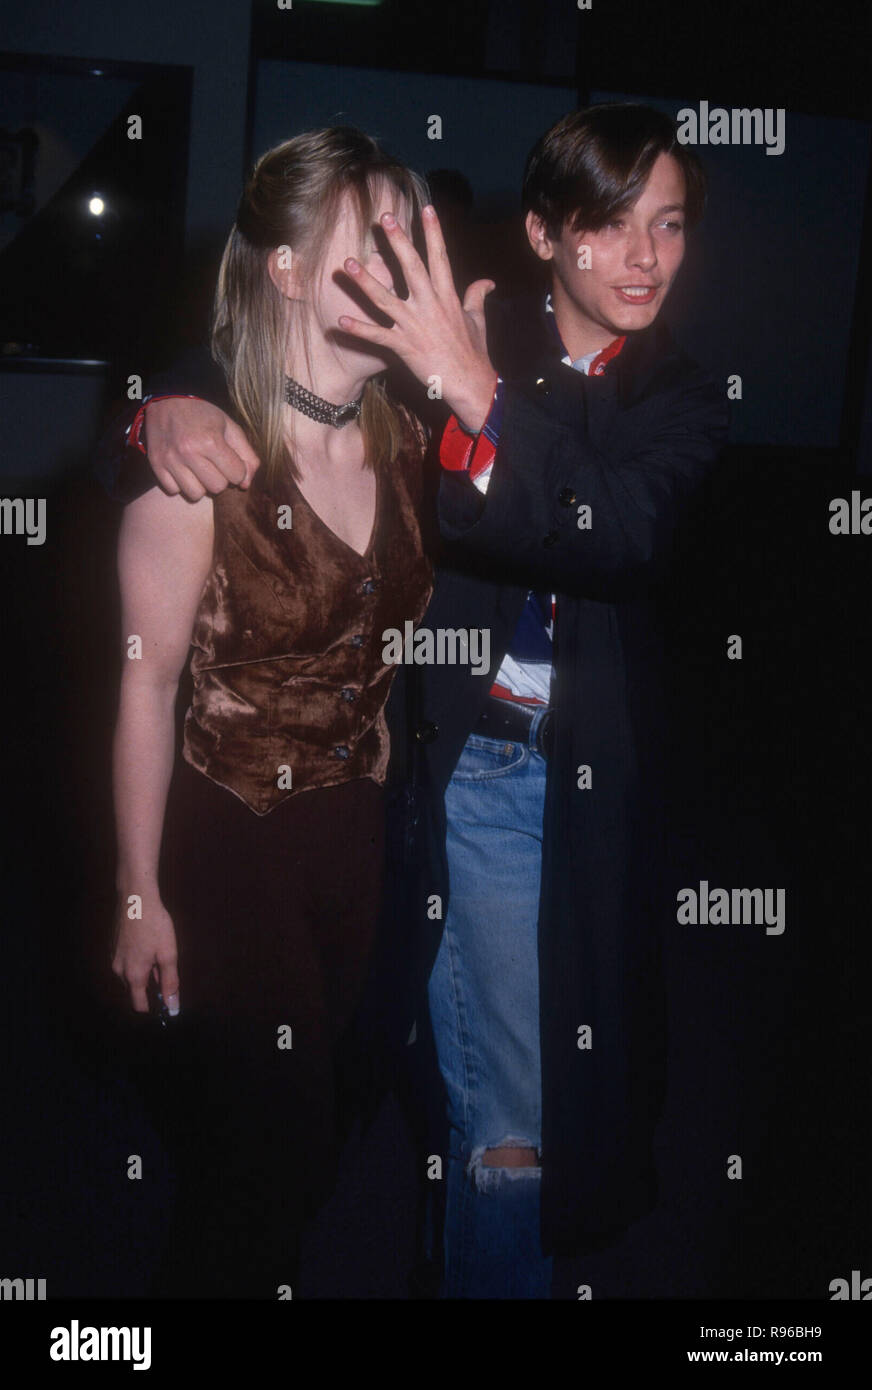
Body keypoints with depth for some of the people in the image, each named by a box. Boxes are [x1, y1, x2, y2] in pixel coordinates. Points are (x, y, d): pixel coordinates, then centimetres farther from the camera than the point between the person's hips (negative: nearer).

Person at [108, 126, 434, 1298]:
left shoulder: (404, 439, -1)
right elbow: (147, 684, -14)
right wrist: (141, 894, -10)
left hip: (359, 833, 6)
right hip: (231, 841, -5)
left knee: (314, 1128, 20)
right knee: (253, 1156, 10)